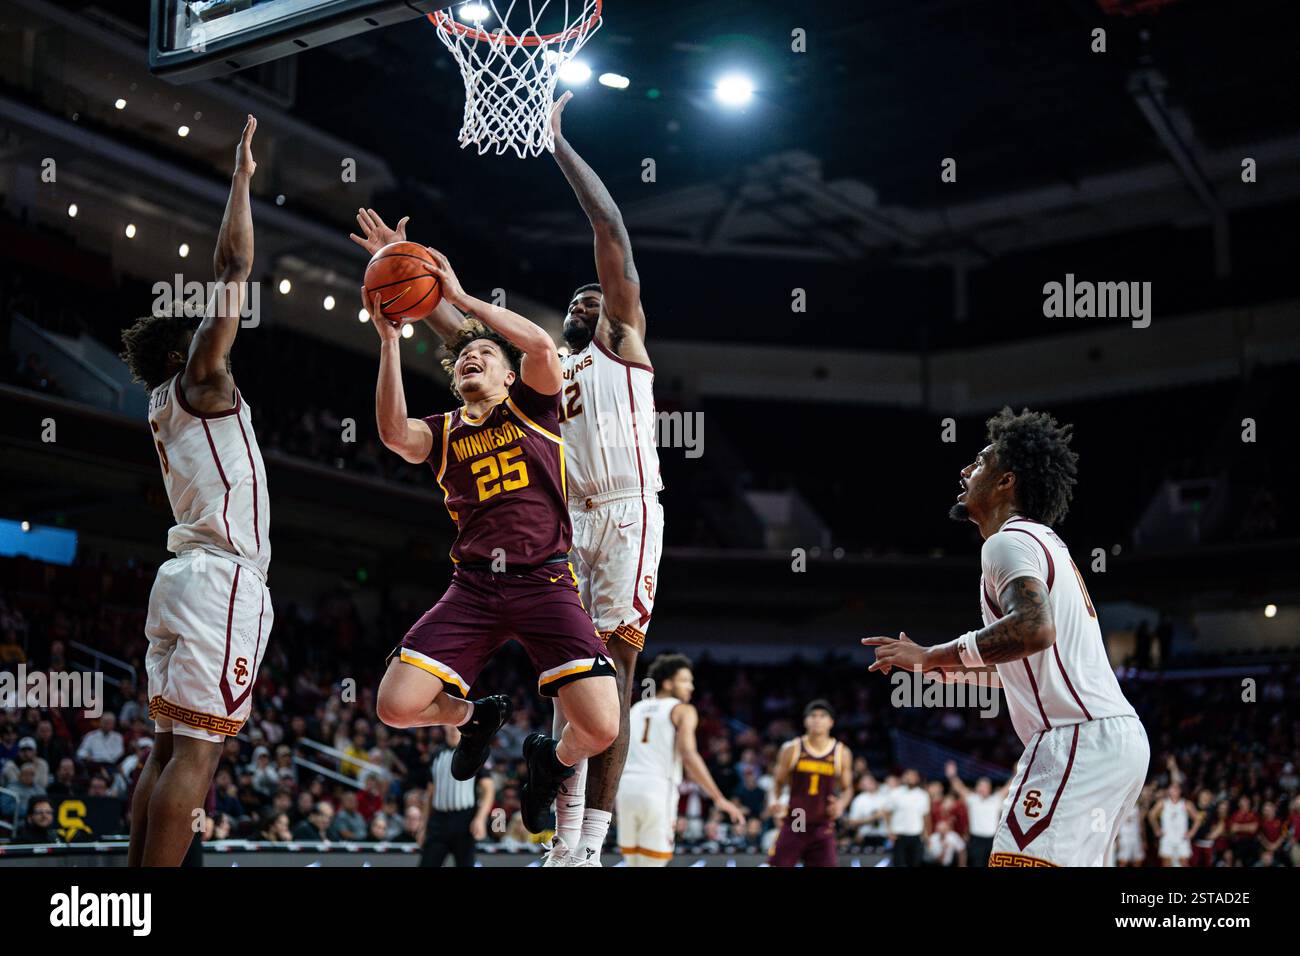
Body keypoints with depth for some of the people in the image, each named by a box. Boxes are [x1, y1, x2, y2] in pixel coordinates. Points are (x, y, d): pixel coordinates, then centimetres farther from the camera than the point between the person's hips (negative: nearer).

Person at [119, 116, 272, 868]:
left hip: (187, 573, 10)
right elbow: (235, 268, -6)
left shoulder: (169, 406, 22)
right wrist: (242, 178, 2)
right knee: (197, 749, -13)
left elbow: (225, 282, 33)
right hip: (224, 579, -10)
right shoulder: (200, 382, -1)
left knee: (171, 748, 9)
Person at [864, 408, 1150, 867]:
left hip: (1080, 739, -11)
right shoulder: (1046, 543, 25)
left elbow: (1033, 628, -28)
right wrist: (932, 666, 29)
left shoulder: (1009, 541, -7)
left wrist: (931, 656, -18)